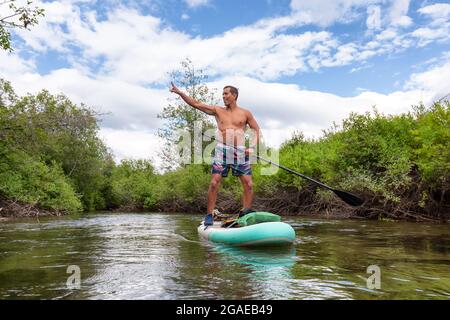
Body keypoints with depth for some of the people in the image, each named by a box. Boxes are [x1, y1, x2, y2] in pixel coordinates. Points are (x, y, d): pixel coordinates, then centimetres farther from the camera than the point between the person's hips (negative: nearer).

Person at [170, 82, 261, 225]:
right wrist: (180, 92, 0)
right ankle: (209, 215, -2)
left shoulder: (245, 113, 11)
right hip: (222, 149, 0)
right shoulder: (217, 110, 13)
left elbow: (257, 130, 13)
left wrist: (252, 147, -2)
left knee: (248, 184, -4)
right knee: (214, 182, -9)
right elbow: (196, 104, 8)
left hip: (240, 151, 1)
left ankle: (247, 214, 9)